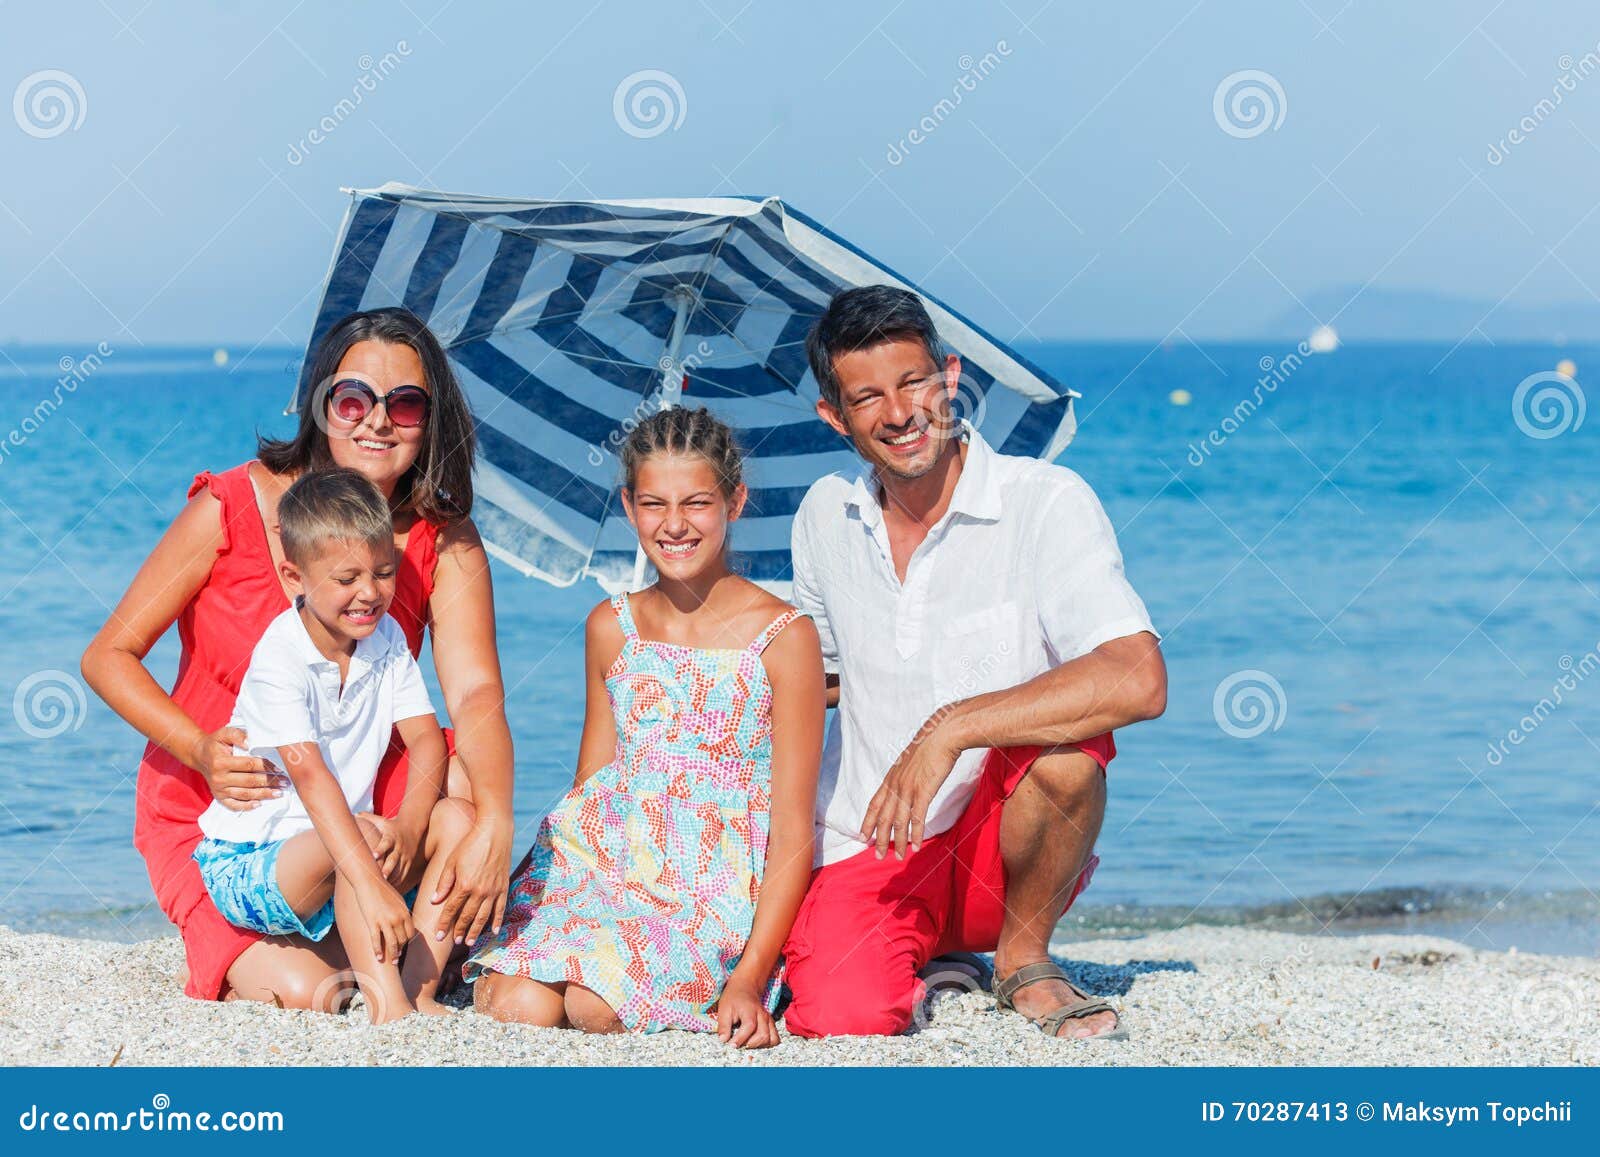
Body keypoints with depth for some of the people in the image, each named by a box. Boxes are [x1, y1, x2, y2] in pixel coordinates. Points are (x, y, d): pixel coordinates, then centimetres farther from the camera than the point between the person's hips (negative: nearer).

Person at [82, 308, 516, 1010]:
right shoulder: (232, 509, -14)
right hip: (208, 812, -3)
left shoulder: (443, 543, -7)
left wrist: (492, 825, -43)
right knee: (303, 994, -25)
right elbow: (108, 656, -10)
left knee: (464, 777, -27)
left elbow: (476, 693, -22)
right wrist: (202, 752, -30)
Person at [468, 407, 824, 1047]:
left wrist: (751, 978, -15)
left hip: (718, 893, -4)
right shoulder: (611, 627, 11)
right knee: (518, 1006, -24)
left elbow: (792, 833, -6)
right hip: (605, 867, 4)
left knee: (596, 1006, -30)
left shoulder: (783, 635, -4)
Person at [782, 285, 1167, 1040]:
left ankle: (1022, 957, -6)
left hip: (1004, 850, -4)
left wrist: (950, 728, -31)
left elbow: (1138, 681, -28)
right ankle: (920, 967, 15)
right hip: (864, 849, 4)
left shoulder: (1045, 503, -13)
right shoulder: (825, 517, 5)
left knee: (1066, 746, -35)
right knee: (843, 1020, -24)